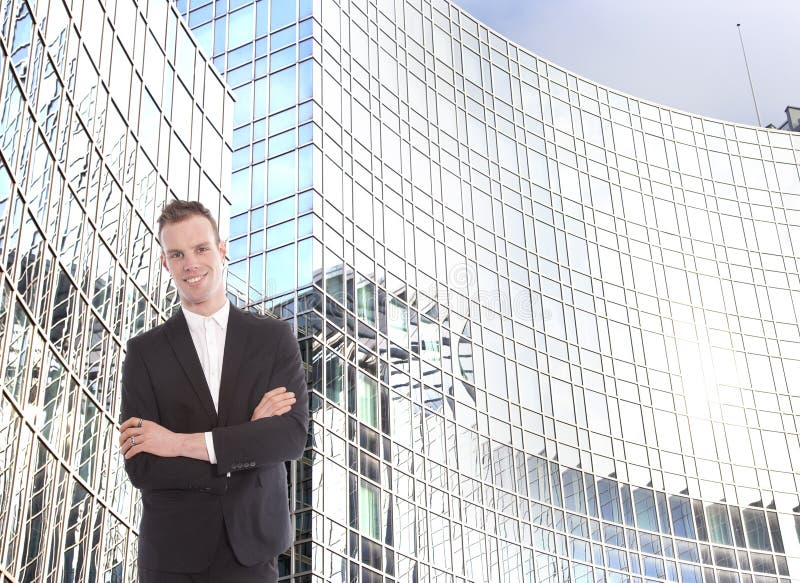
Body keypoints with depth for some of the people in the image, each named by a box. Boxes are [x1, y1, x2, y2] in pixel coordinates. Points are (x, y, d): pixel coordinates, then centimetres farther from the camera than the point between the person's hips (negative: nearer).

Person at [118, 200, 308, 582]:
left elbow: (293, 436, -11)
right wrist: (249, 437, -15)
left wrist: (181, 443, -17)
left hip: (252, 548, 0)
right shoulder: (144, 352, -1)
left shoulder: (275, 338, 1)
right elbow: (141, 468, -9)